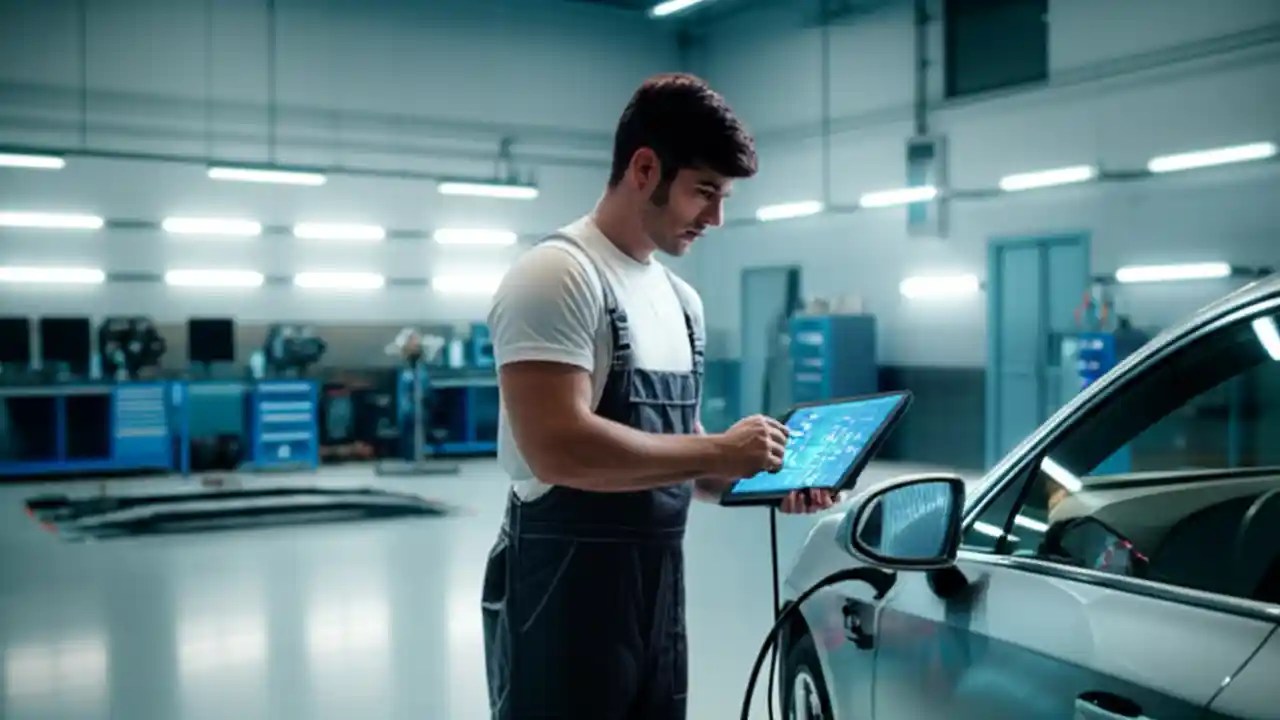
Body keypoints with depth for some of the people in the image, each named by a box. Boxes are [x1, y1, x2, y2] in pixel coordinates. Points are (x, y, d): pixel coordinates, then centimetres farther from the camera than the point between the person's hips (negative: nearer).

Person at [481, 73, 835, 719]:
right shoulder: (558, 276, -14)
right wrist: (720, 451, -19)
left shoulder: (681, 298, 13)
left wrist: (764, 480, 2)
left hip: (659, 589, 9)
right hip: (564, 592, -8)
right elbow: (559, 449, -26)